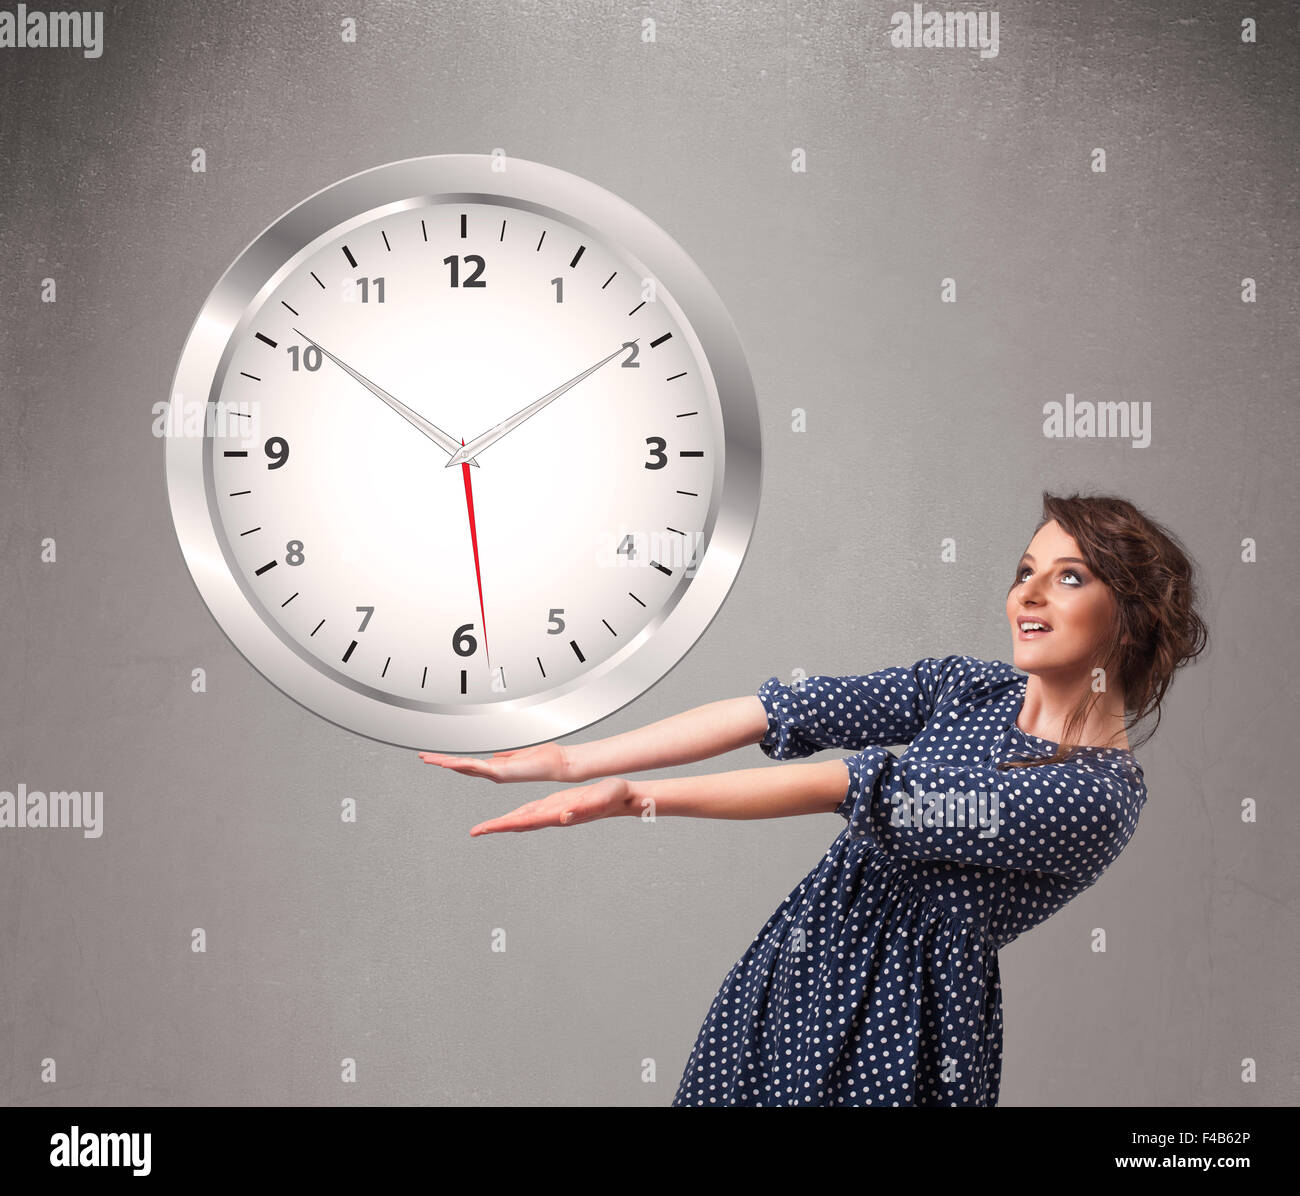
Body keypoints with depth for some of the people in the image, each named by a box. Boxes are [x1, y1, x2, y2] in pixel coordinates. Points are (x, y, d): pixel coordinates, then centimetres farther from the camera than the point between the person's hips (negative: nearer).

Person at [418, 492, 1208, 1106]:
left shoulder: (1099, 796, -20)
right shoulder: (968, 687, 1)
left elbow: (850, 789, -24)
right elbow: (770, 714, -5)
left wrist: (637, 798, -25)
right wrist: (569, 760, -9)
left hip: (900, 1031, -5)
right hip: (802, 960, 5)